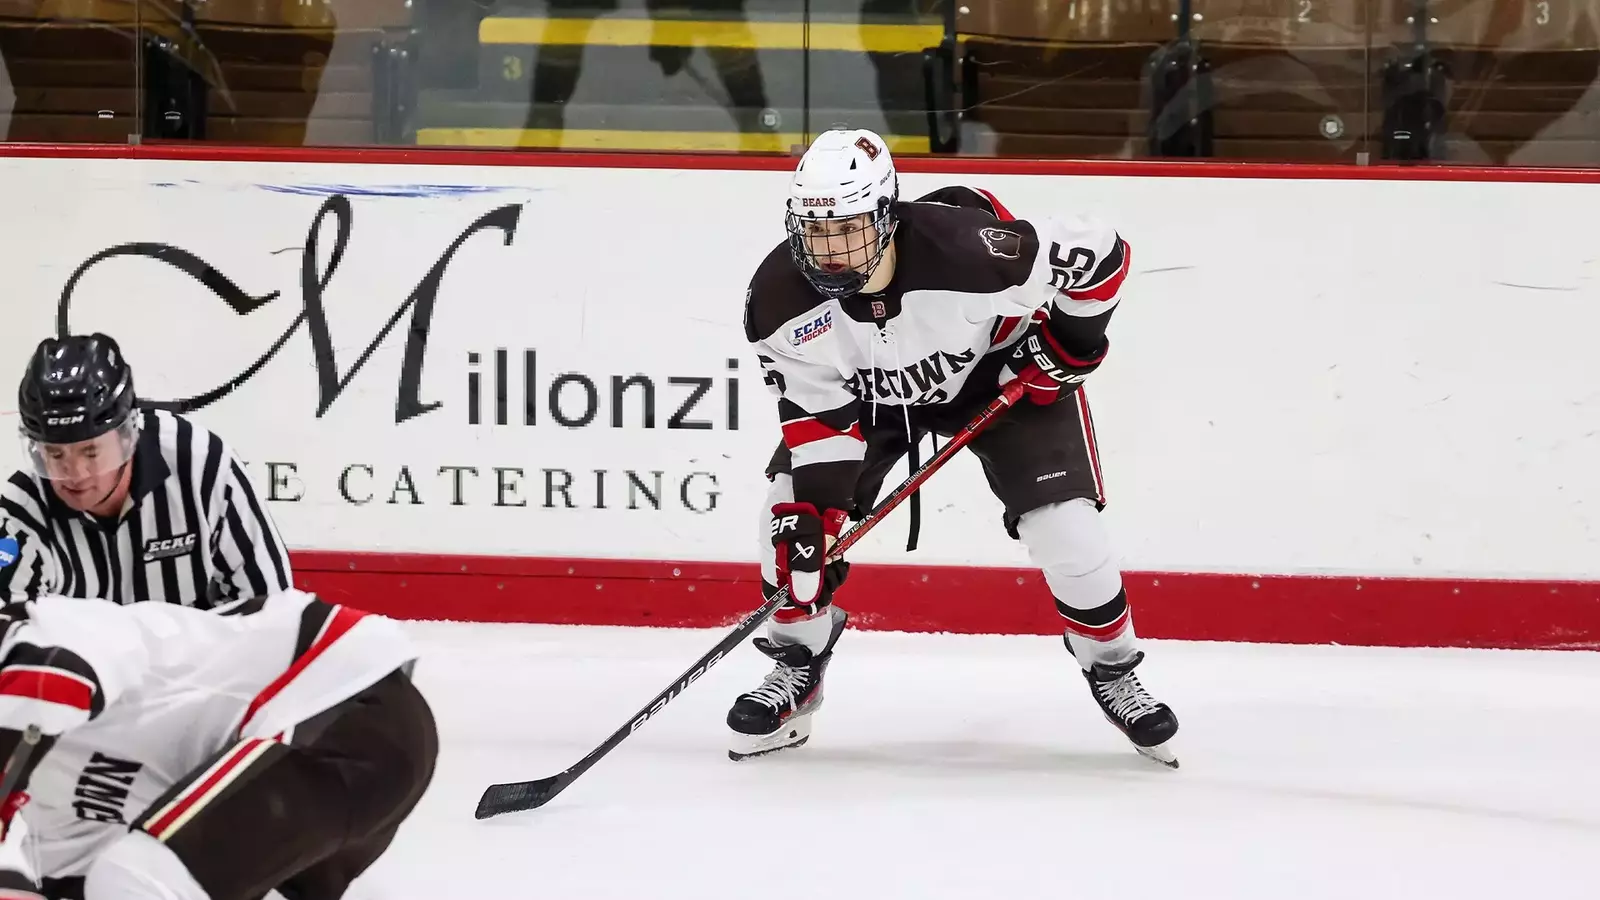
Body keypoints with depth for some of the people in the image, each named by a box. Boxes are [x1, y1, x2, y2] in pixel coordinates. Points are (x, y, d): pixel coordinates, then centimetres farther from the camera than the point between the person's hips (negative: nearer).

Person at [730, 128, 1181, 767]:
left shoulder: (967, 250, -42)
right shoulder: (780, 300, -30)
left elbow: (1099, 253, -27)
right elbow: (818, 413, -18)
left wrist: (1068, 343, -16)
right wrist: (812, 511, -25)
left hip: (1001, 372, -3)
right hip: (868, 392, 3)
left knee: (1065, 526, -13)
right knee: (794, 513, -10)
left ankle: (1113, 672, 12)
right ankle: (797, 668, 14)